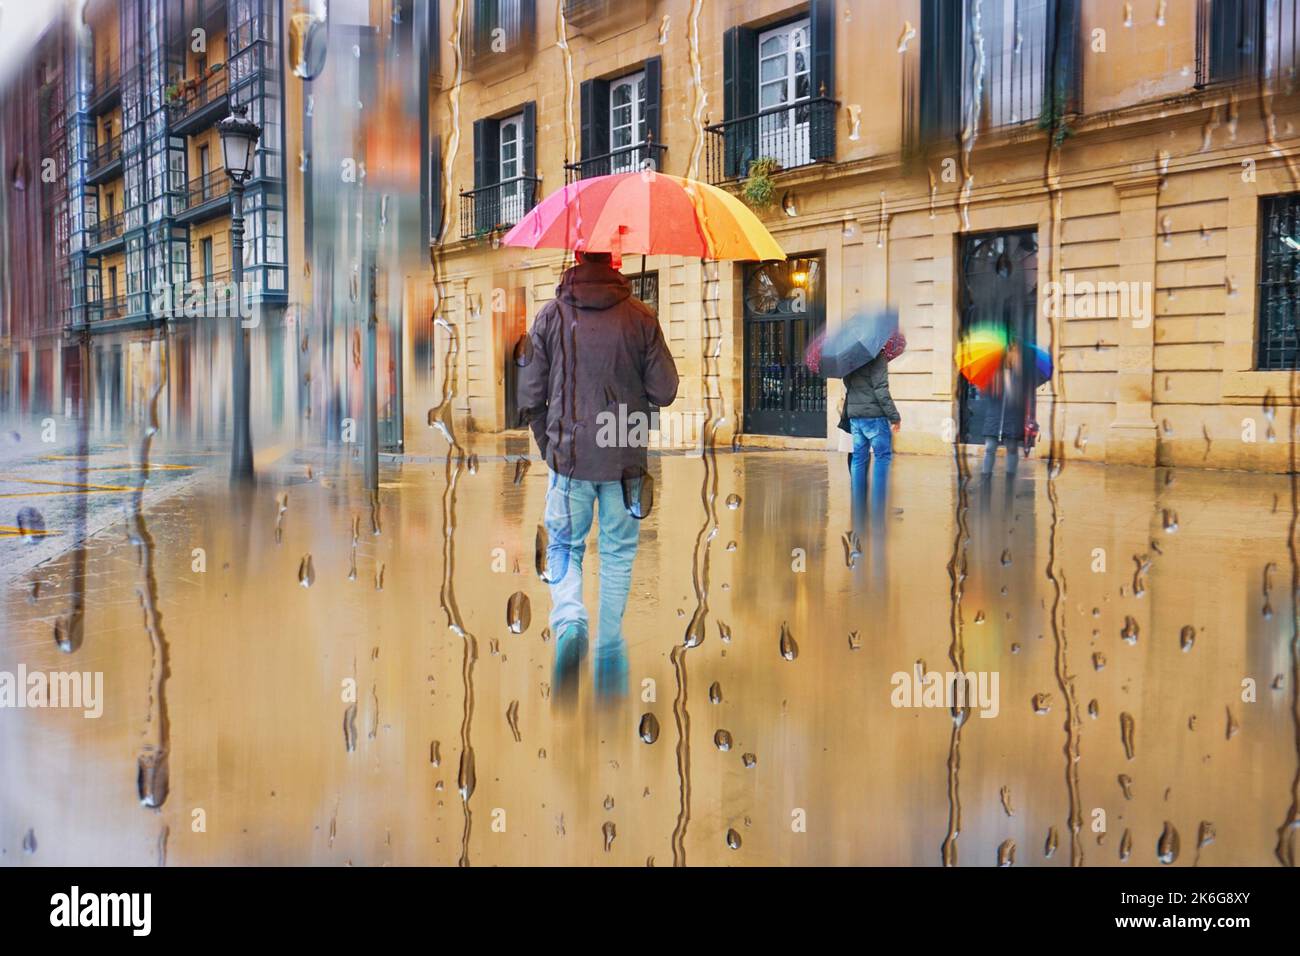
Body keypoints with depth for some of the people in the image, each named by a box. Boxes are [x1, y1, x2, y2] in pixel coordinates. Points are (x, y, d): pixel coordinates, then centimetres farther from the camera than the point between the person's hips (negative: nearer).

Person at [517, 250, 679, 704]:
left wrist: (547, 445, 15)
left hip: (568, 456, 0)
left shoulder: (551, 315, -4)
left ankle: (569, 622, -14)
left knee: (564, 547, 12)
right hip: (626, 459, 1)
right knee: (618, 553, 13)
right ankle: (609, 649, 18)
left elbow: (529, 397, -1)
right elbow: (664, 391, -3)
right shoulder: (641, 318, -5)